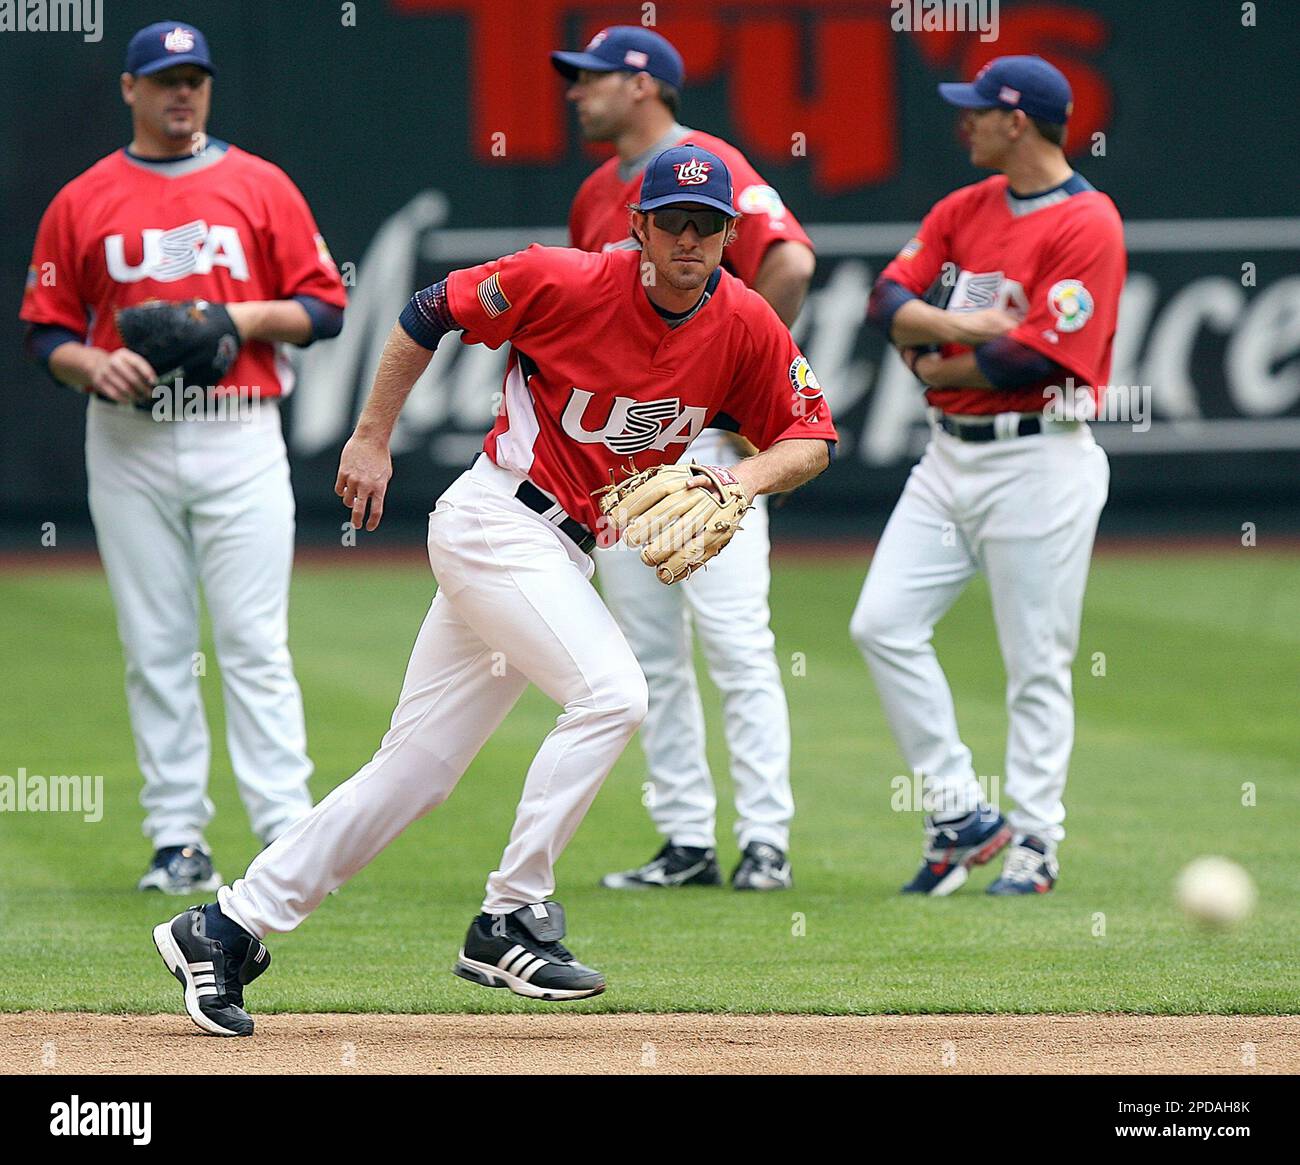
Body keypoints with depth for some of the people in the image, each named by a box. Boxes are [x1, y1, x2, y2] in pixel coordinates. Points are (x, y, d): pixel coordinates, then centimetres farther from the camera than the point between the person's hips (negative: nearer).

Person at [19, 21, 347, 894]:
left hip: (239, 437, -1)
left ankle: (289, 832, -8)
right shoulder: (82, 202, 9)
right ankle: (178, 839, 6)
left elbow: (324, 305, 6)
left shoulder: (260, 186, 7)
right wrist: (93, 366, -11)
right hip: (129, 444, 1)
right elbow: (46, 330, 9)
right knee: (155, 648, 2)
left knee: (254, 640, -7)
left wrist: (244, 316, -10)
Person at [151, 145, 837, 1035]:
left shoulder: (747, 327, -2)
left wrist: (744, 480, -16)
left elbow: (809, 438, 5)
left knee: (417, 770, 6)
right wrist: (372, 441, -2)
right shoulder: (571, 284, -15)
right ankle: (511, 921, -15)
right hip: (495, 520, -6)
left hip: (564, 555, 6)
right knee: (611, 693, -24)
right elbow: (430, 314, -4)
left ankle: (227, 929, 13)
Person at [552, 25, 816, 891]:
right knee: (651, 656, 7)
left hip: (705, 437, -8)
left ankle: (765, 841, -9)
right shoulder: (597, 195, 17)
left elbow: (791, 262, -21)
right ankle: (687, 842, 11)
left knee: (737, 641, -10)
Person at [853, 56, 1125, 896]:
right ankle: (961, 816, 6)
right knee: (884, 622, -1)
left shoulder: (1087, 225, -12)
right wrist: (961, 326, -16)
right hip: (950, 455, 8)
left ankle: (1035, 844, 7)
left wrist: (936, 367, -6)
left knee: (1037, 664, -2)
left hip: (1039, 463, -8)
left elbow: (1034, 357, -20)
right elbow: (890, 300, 3)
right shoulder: (963, 210, 12)